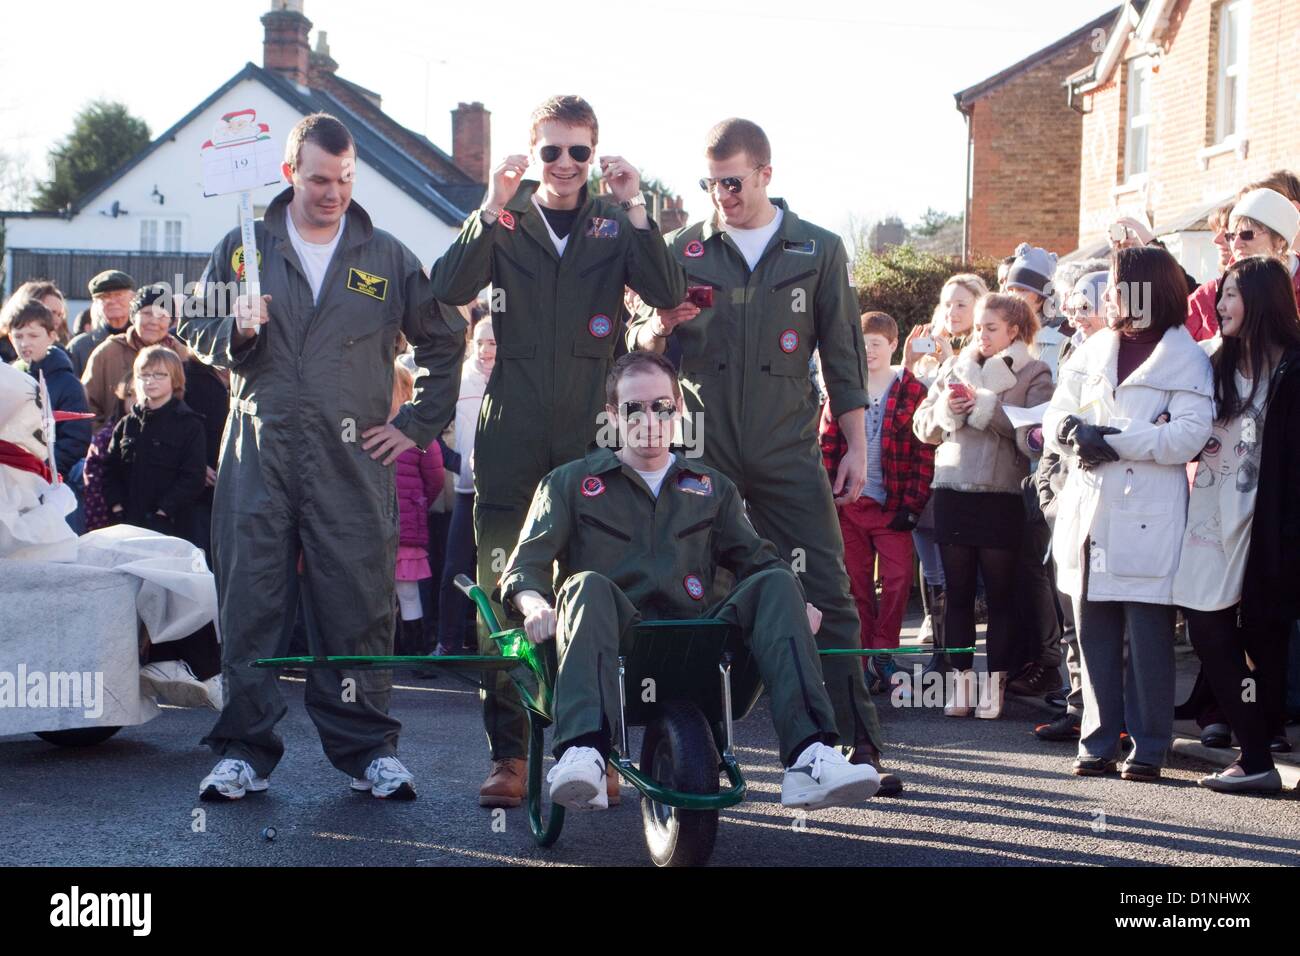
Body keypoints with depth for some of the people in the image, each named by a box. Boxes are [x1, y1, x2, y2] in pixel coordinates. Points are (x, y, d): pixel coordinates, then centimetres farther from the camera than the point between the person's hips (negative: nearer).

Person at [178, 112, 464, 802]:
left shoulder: (387, 258, 11)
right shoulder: (242, 248, 11)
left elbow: (445, 342, 17)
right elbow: (195, 331, 13)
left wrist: (417, 426, 10)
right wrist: (236, 331, -9)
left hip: (353, 457, 0)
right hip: (259, 453, 0)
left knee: (358, 603, -1)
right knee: (250, 599, 0)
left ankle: (368, 747, 8)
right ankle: (244, 748, 8)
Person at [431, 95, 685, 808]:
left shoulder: (615, 225, 9)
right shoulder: (502, 224, 10)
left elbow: (668, 295, -6)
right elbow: (448, 290, -7)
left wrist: (634, 210, -14)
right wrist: (493, 208, -16)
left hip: (591, 434, 0)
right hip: (512, 436, 0)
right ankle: (508, 754, 5)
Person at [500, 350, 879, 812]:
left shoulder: (712, 488, 27)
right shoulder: (570, 483, 19)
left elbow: (757, 558, 15)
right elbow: (523, 567, 8)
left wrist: (794, 604, -7)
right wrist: (534, 603, -17)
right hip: (614, 641, -2)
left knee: (776, 585, -24)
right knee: (589, 584, -35)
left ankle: (809, 758, -40)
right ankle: (582, 757, -56)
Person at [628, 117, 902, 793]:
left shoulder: (818, 250, 7)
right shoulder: (684, 250, 7)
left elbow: (842, 355, 10)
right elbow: (639, 346, 11)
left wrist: (856, 446, 5)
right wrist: (659, 326, -12)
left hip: (788, 451, 0)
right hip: (702, 449, 1)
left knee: (826, 595, -4)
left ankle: (858, 744, 1)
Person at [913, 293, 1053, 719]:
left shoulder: (1032, 374, 2)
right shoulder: (953, 368, 14)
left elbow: (1034, 431, -13)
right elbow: (923, 426, 11)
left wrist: (987, 406, -14)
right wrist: (946, 409, -8)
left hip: (1001, 496, -4)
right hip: (952, 491, 4)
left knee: (1000, 595, 4)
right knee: (957, 592, 7)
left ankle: (995, 683, 10)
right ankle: (961, 680, 14)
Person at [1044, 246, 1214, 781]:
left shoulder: (1186, 359, -2)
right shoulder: (1092, 351, 16)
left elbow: (1188, 435, -14)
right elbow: (1056, 417, 12)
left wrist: (1113, 441, -16)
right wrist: (1074, 432, -11)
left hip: (1148, 517, -5)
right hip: (1088, 511, 5)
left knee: (1148, 636, -2)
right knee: (1093, 633, 7)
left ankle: (1148, 747, 6)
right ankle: (1098, 741, 14)